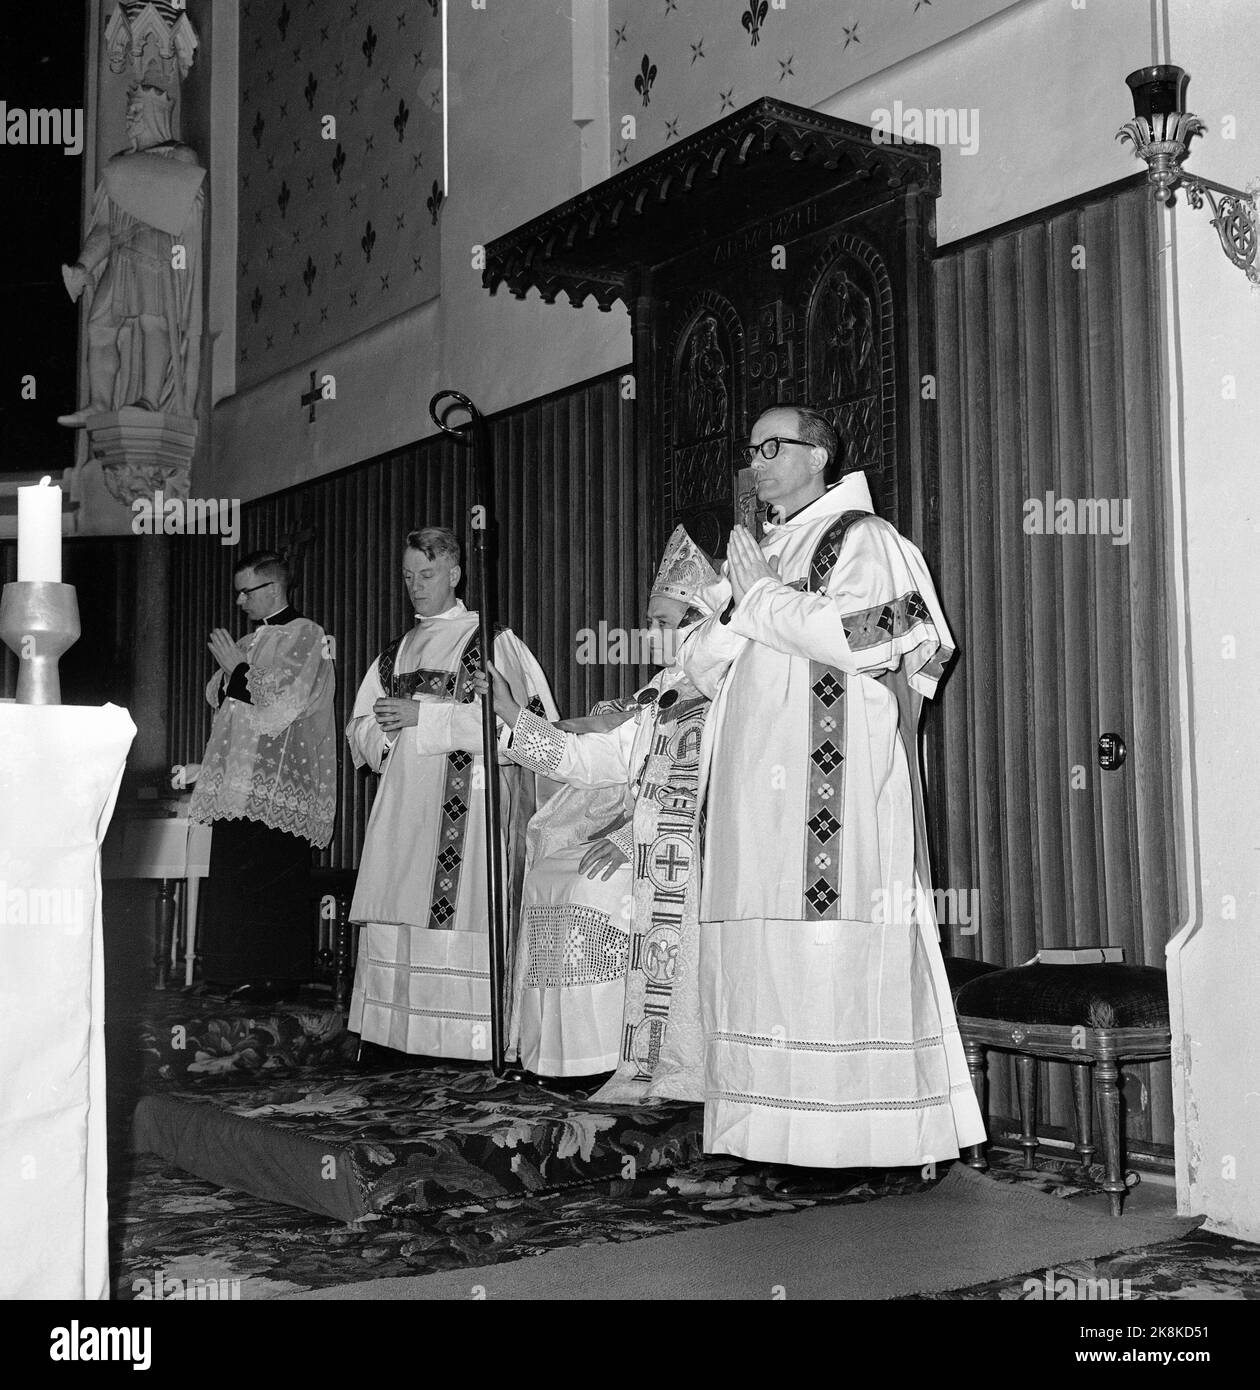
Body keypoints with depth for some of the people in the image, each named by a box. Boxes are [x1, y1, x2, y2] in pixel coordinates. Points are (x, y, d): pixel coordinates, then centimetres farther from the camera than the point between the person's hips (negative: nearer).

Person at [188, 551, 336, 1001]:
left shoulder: (305, 635, -4)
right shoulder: (250, 642, 20)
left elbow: (282, 701, -14)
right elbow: (217, 698, 20)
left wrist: (237, 669, -6)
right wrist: (227, 673, 1)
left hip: (280, 783, -8)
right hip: (240, 781, 8)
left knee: (276, 879, -6)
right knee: (235, 876, 6)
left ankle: (280, 978, 0)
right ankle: (245, 973, 13)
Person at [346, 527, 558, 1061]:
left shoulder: (492, 642, 3)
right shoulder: (394, 653, 21)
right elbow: (360, 734, 19)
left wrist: (423, 716, -11)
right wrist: (387, 725, -5)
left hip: (469, 802, -5)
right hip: (402, 805, 5)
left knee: (461, 914, -12)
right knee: (395, 926, 0)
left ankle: (471, 1040, -8)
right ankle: (399, 1039, 4)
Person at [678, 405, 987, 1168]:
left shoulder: (863, 539, 2)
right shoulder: (758, 553, 23)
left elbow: (855, 637, -15)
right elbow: (699, 662, 19)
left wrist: (762, 596, -4)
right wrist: (738, 612, -2)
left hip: (837, 782, -7)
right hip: (758, 784, 7)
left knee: (839, 950, -10)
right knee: (764, 954, 3)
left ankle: (857, 1126, -5)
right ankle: (774, 1120, 7)